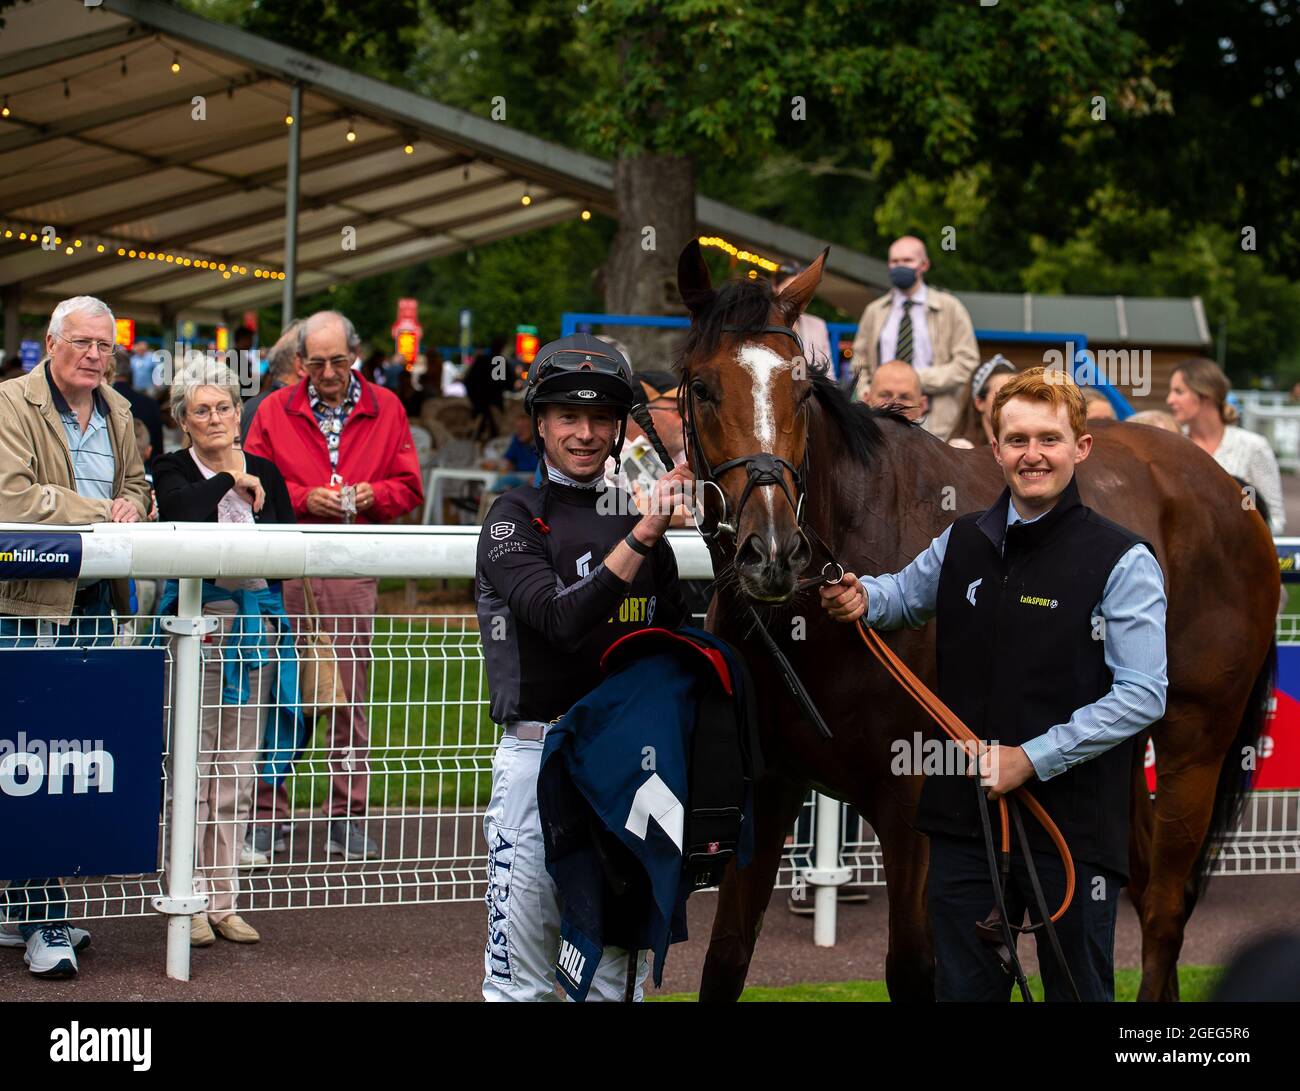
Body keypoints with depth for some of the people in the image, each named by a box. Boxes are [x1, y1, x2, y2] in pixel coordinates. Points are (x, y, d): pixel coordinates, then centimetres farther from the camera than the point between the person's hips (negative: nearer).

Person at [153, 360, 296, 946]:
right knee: (192, 766, -6)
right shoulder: (173, 470, 2)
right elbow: (182, 510, -20)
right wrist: (230, 480, -8)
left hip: (255, 621, 4)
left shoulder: (265, 472, 13)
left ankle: (223, 901, 14)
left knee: (238, 769, 7)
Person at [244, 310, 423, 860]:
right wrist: (304, 498, -12)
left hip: (354, 571, 1)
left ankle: (347, 818, 10)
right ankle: (268, 815, 6)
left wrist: (372, 495, -9)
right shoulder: (275, 411, 6)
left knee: (351, 695, 3)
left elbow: (408, 488, 11)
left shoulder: (386, 409, 10)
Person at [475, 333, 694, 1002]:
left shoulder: (640, 520, 14)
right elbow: (563, 618, -21)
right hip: (540, 760, -5)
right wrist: (640, 538, -28)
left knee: (619, 976, 10)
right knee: (521, 982, -2)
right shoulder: (515, 519, -3)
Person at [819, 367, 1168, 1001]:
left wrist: (1032, 758, -19)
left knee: (1078, 991, 5)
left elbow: (1143, 694, -15)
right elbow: (906, 593, 30)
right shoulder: (962, 543, 9)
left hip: (1074, 824, -5)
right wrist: (862, 599, 5)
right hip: (965, 817, 5)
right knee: (963, 991, 14)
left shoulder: (1123, 562, -9)